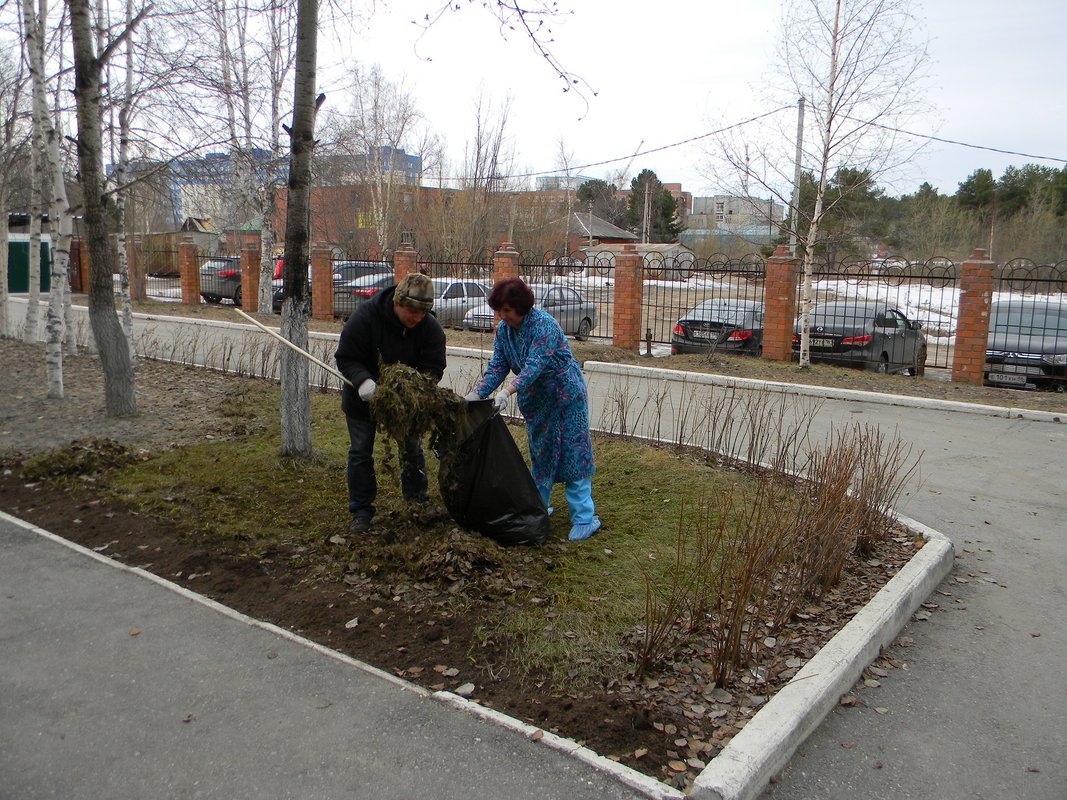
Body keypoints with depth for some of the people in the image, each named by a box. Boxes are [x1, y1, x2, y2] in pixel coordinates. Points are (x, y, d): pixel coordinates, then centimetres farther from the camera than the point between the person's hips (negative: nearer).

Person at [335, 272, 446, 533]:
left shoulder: (429, 326, -20)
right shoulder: (365, 317, -28)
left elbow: (433, 367, -16)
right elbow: (345, 358, -23)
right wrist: (362, 381, -42)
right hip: (363, 396, -2)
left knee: (412, 448, 12)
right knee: (361, 452, 3)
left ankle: (418, 501, 30)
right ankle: (361, 511, 15)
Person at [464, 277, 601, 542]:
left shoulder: (544, 324, -24)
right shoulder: (503, 330, -1)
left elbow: (535, 365, -33)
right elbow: (496, 367, -3)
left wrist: (508, 391, -45)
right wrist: (476, 394, -17)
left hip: (566, 395, -7)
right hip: (536, 400, 7)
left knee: (573, 454, -6)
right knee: (539, 453, 14)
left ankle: (584, 519, -2)